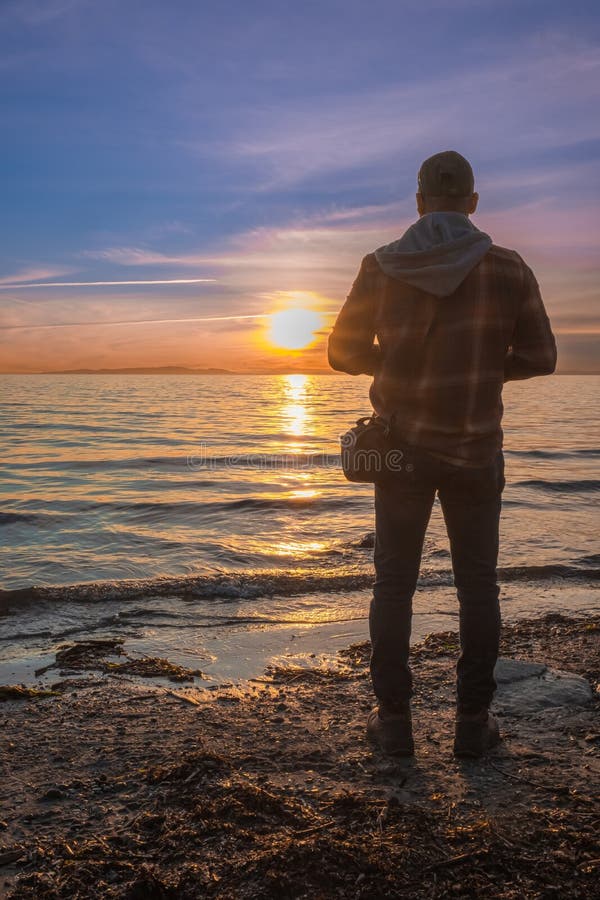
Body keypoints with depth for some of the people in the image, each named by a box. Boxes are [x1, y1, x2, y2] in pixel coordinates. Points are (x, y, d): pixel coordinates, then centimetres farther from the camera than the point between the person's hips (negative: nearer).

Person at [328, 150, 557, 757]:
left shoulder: (381, 268, -5)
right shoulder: (508, 270, -6)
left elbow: (343, 352, 1)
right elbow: (539, 358, 0)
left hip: (402, 448, 1)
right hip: (475, 451, 0)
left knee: (394, 581, 10)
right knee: (477, 583, 11)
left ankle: (393, 719, 16)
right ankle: (473, 721, 18)